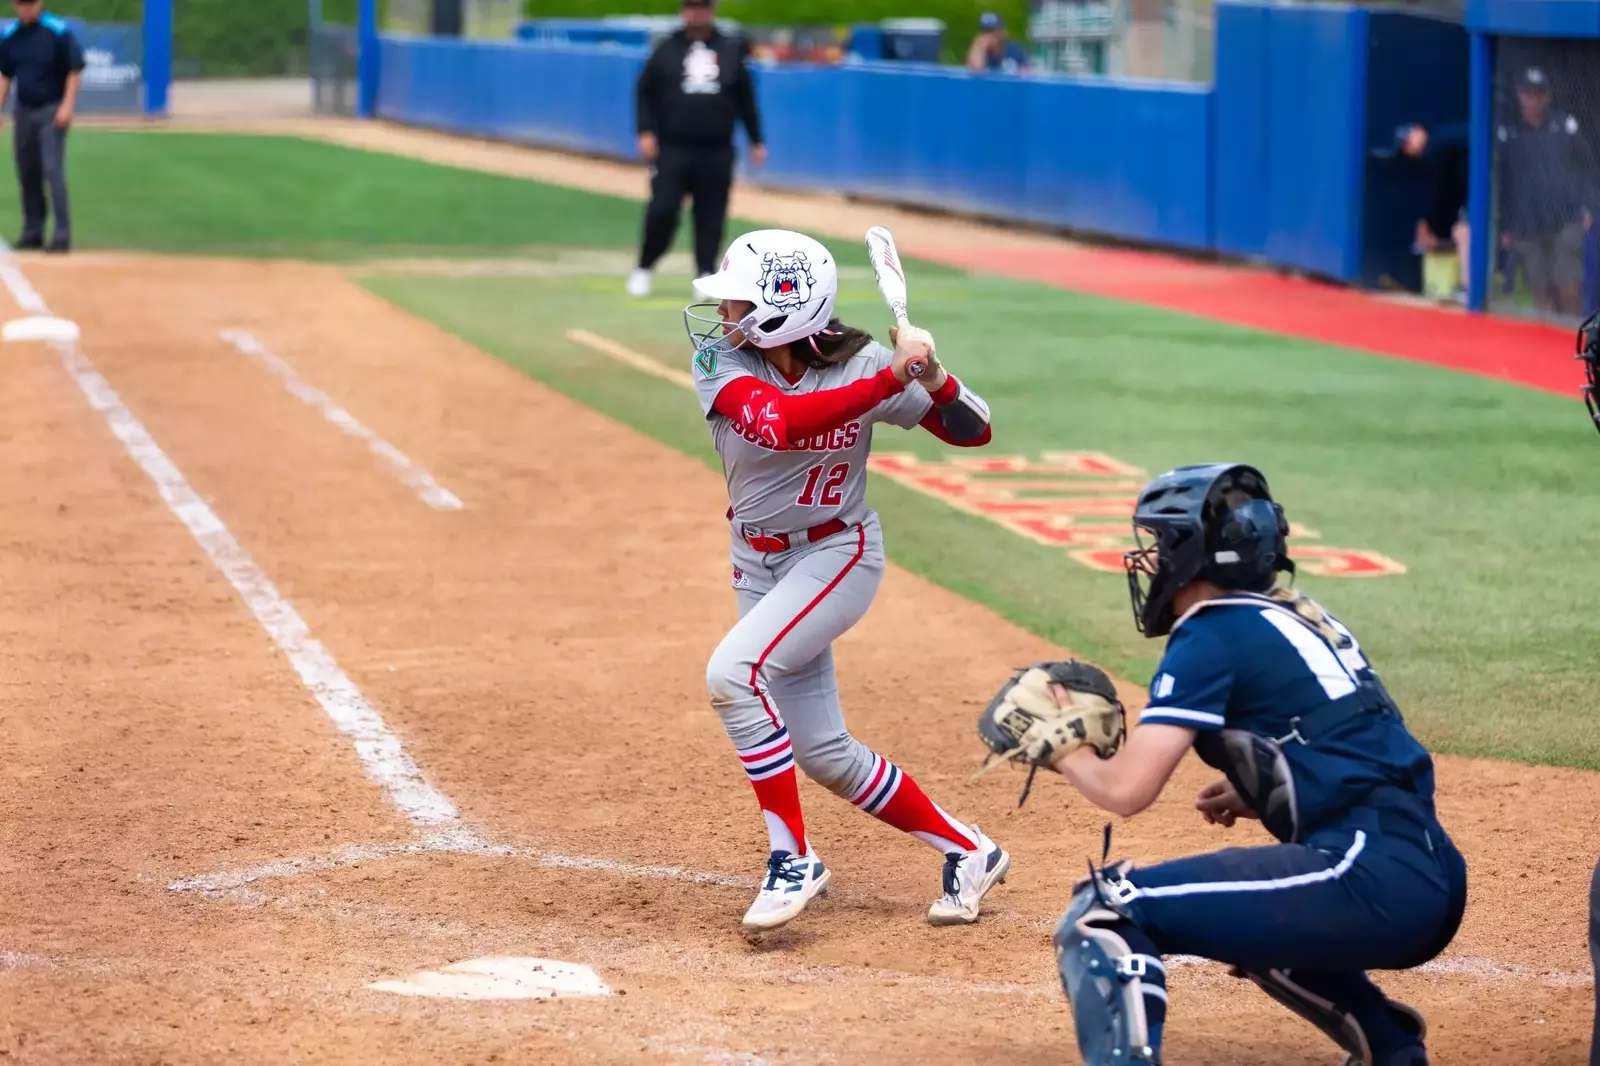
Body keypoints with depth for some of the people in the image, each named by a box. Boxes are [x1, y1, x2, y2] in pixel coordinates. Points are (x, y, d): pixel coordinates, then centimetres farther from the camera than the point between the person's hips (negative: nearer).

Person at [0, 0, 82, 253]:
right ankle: (32, 232, 18)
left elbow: (74, 71, -9)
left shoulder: (58, 31, -10)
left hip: (52, 110, -6)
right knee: (27, 173, 9)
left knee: (53, 169, -14)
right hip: (24, 110, 6)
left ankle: (62, 233, -15)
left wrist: (67, 106, -17)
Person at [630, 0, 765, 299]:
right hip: (672, 149, -2)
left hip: (716, 152, 2)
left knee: (711, 215, 0)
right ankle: (644, 269, 7)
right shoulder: (666, 50, 6)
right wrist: (646, 132, -8)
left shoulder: (731, 51, 10)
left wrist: (756, 140, 11)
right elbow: (646, 94, 5)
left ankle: (707, 274, 6)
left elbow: (745, 99, 14)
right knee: (662, 210, -9)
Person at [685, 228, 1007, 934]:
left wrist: (930, 374, -32)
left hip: (838, 554, -5)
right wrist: (891, 379, -41)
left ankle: (792, 859, -17)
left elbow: (972, 431, -11)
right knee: (822, 753, 6)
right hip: (758, 562, 5)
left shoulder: (861, 365, -16)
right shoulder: (719, 360, -14)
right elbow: (779, 422, -34)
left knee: (733, 672, -28)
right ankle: (968, 853, 23)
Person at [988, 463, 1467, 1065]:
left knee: (1103, 913, -9)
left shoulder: (1212, 637, -3)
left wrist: (1063, 751, 10)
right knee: (1241, 917, 37)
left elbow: (1125, 790, -9)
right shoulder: (1303, 618, 22)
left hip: (1367, 880, -9)